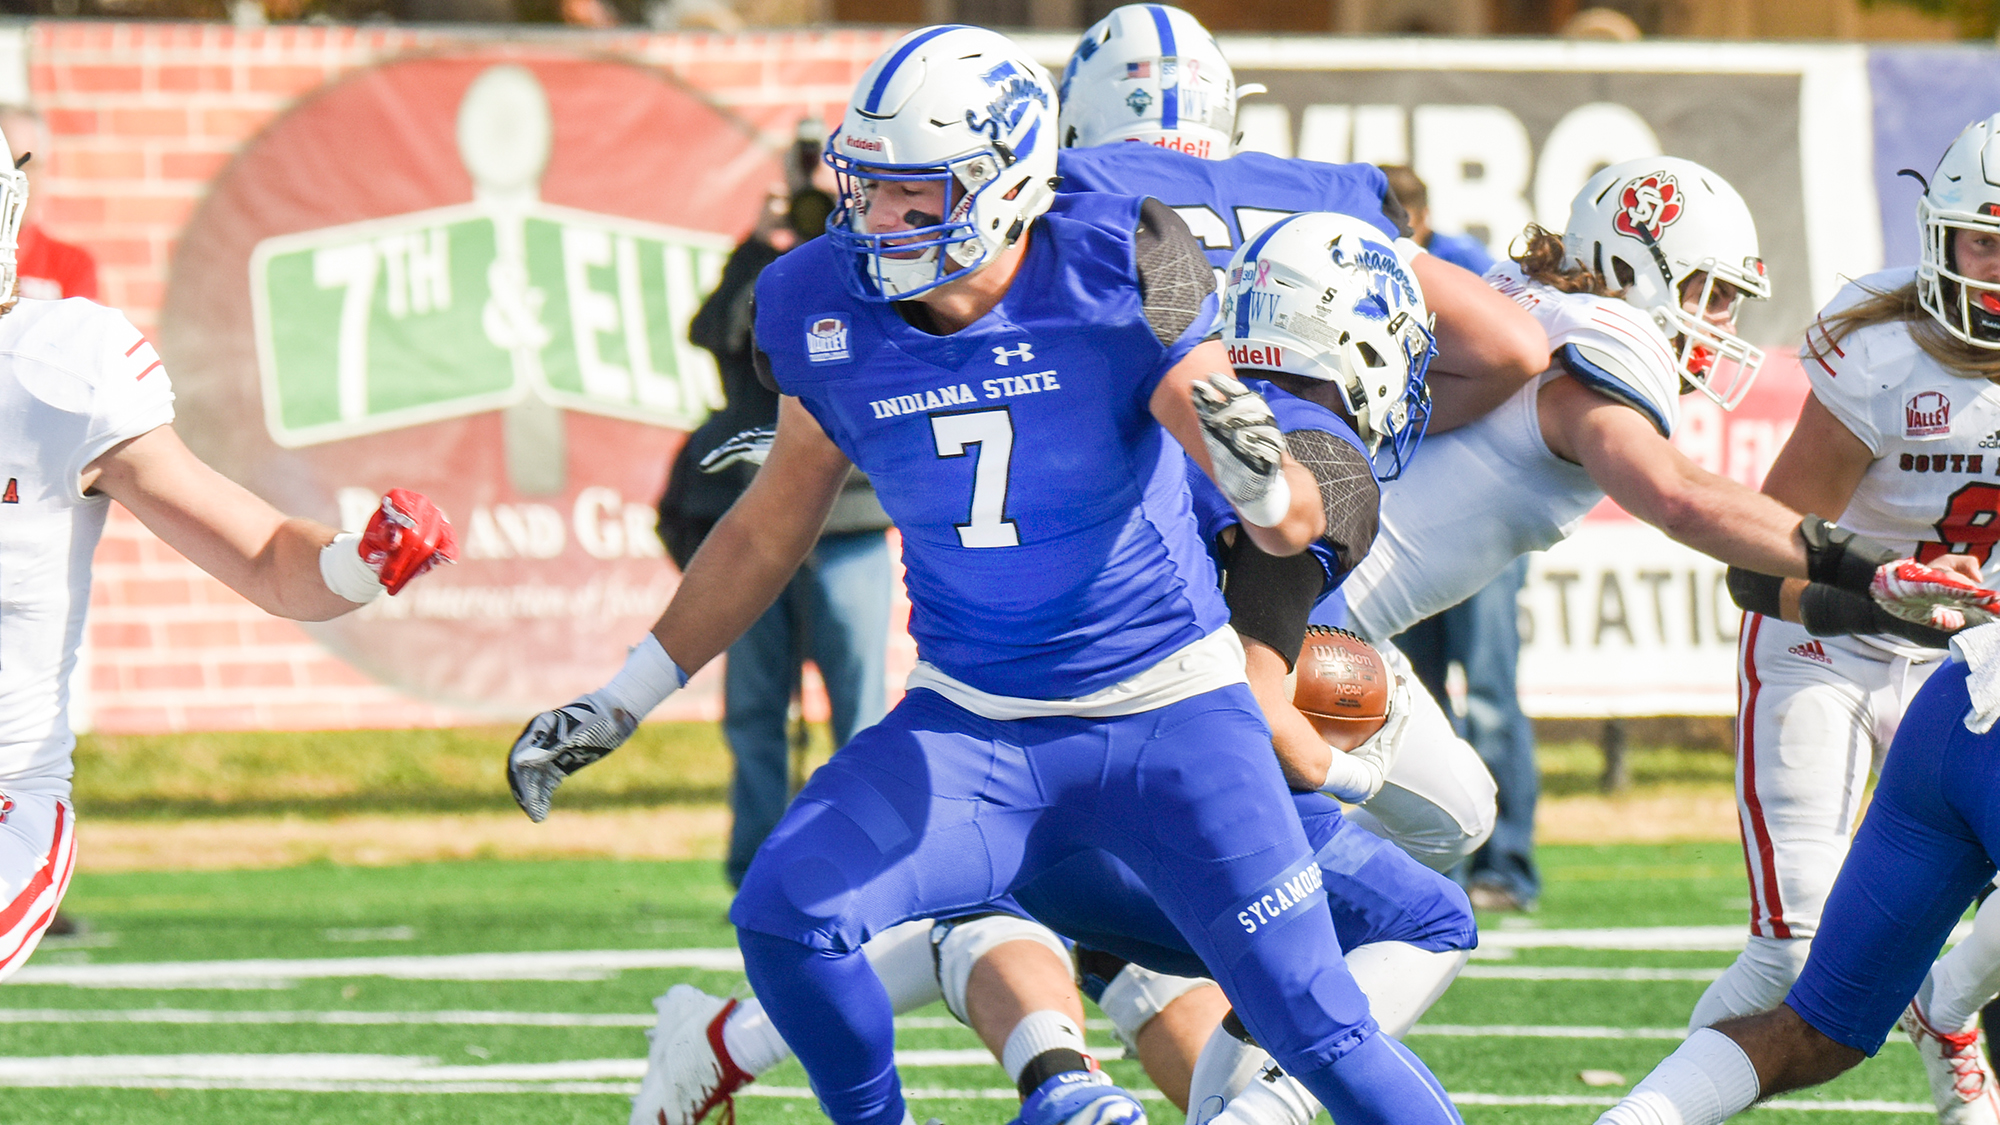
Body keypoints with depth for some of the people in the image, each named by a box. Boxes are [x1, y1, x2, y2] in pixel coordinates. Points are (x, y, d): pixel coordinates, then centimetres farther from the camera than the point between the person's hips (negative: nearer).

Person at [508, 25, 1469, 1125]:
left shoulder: (1115, 275, -17)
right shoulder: (827, 308, -6)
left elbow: (1294, 527, -15)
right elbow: (770, 528, 12)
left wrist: (1261, 477, -39)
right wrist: (620, 700, 14)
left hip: (1164, 713, -3)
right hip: (971, 723, 3)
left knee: (1315, 1025, -11)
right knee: (782, 918, -20)